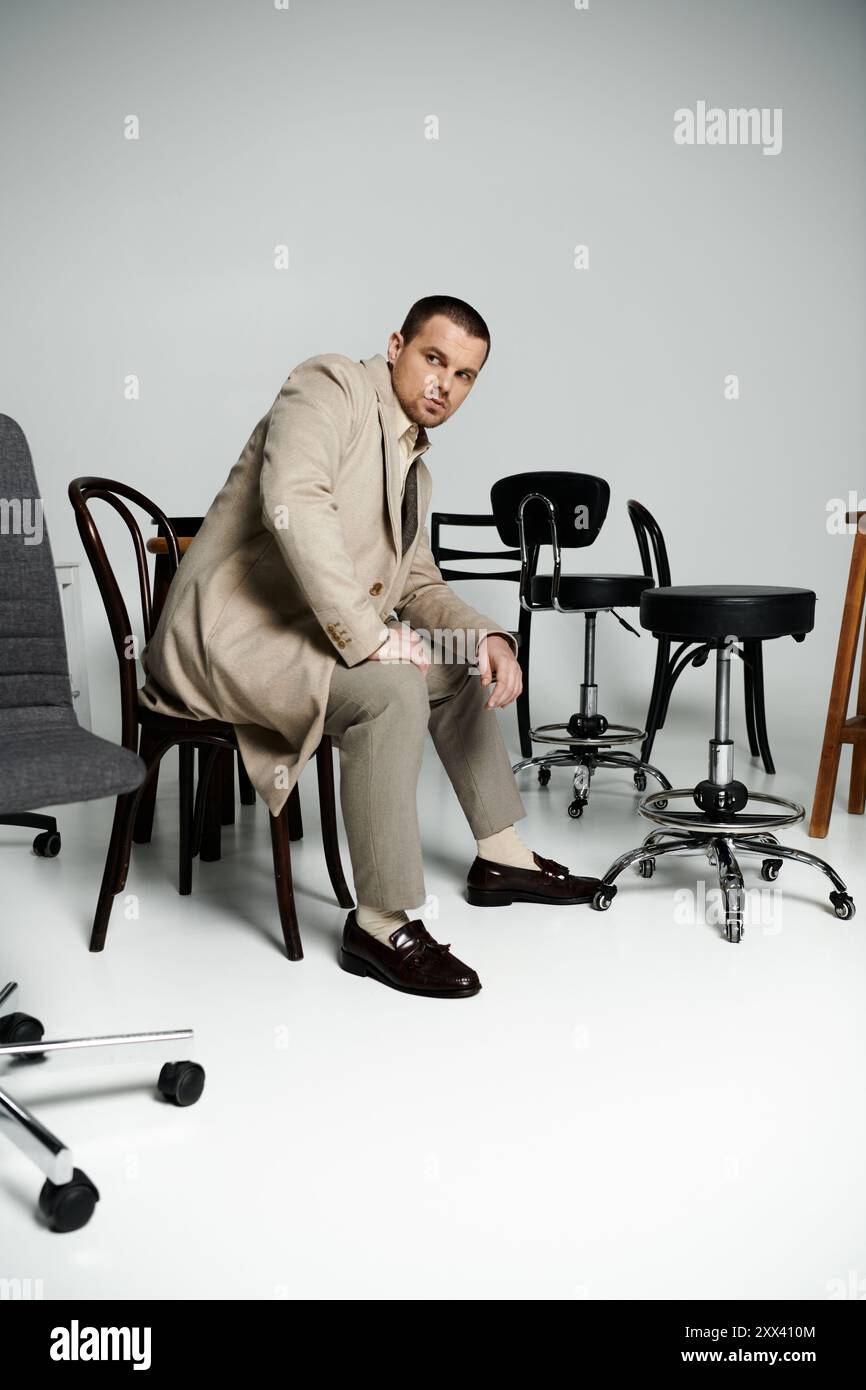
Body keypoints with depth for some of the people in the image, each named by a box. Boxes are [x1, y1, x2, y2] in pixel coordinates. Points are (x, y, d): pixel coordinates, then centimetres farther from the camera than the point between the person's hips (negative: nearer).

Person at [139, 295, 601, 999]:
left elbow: (420, 584, 21)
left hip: (310, 634, 10)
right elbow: (293, 501, -27)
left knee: (463, 663, 18)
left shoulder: (416, 470, 18)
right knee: (392, 690, -31)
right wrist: (369, 633, -28)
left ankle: (502, 857, 26)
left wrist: (489, 637, 1)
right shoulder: (332, 384, -9)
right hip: (231, 631, -10)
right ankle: (381, 925, -20)